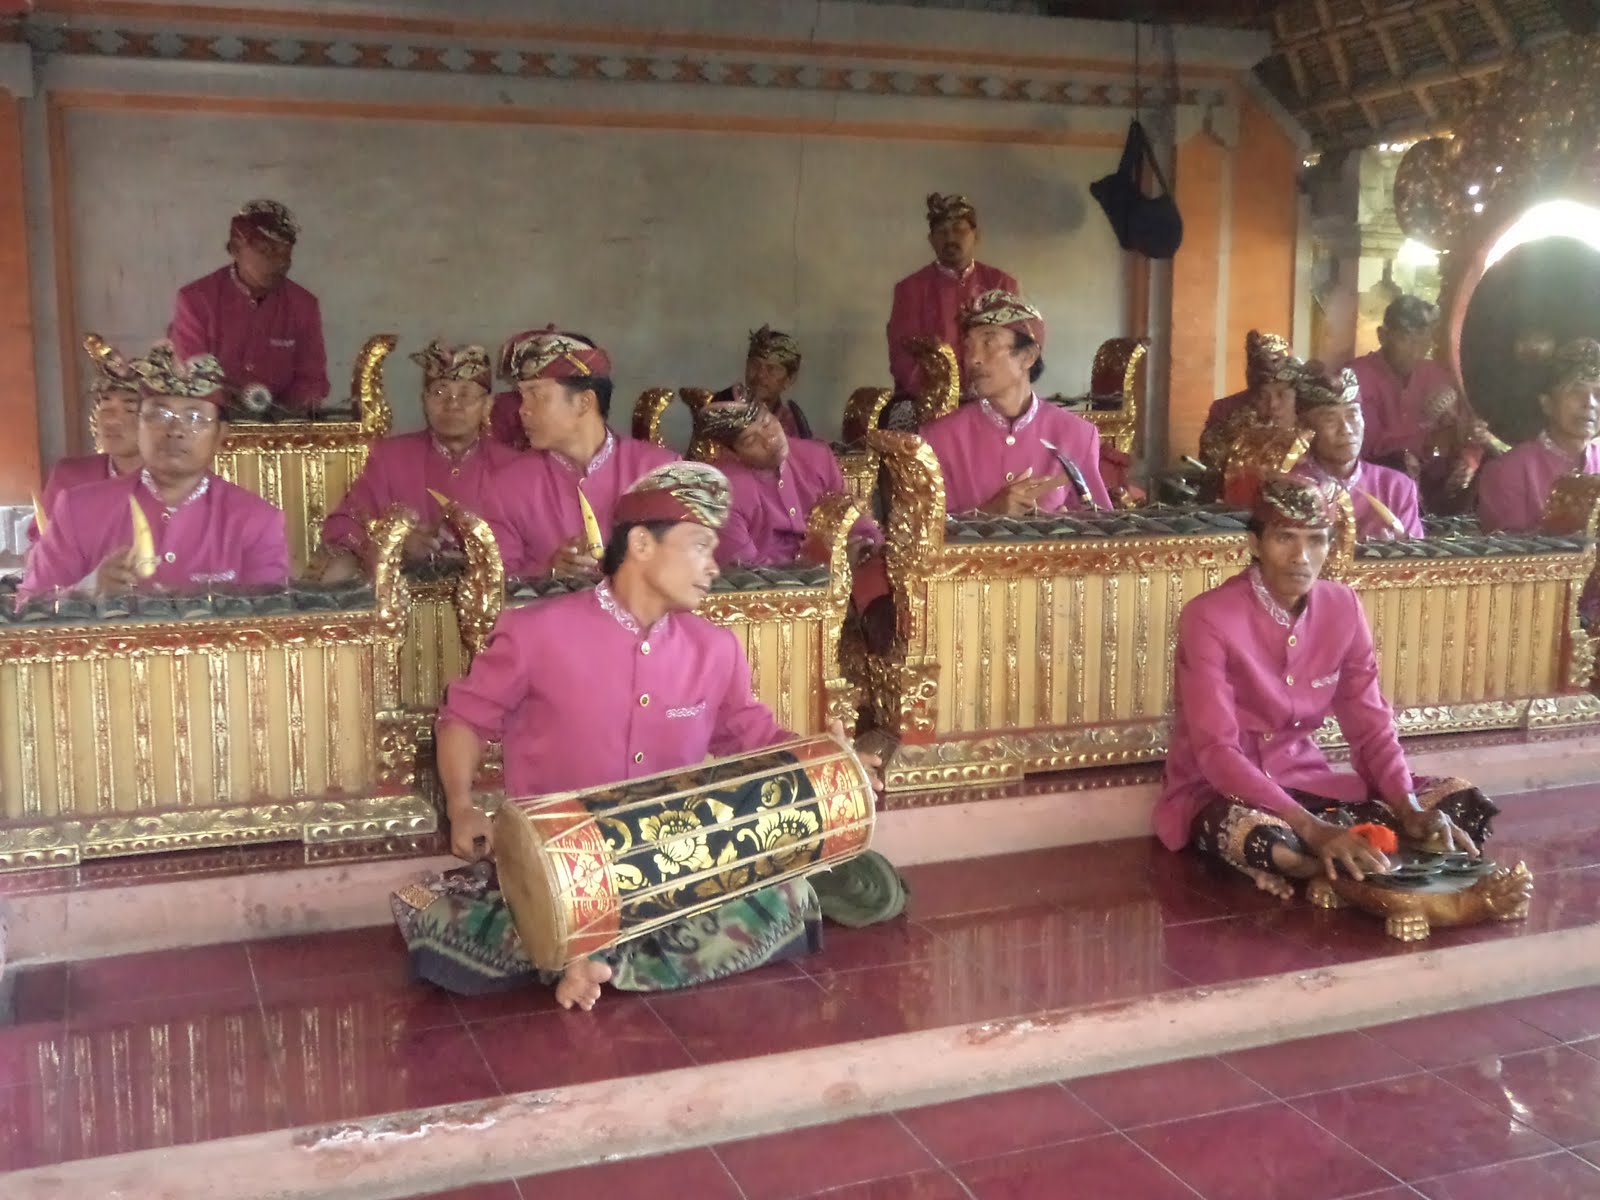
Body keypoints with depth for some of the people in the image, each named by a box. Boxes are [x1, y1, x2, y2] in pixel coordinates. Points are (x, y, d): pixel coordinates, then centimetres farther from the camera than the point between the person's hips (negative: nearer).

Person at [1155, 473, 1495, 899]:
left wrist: (1409, 810, -19)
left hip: (1304, 782, 6)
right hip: (1220, 792, -6)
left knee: (1463, 804, -8)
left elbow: (1371, 727, 0)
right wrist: (1312, 830, -35)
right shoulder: (1209, 618, -18)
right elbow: (1216, 751, -25)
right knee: (1265, 840, -41)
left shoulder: (1342, 608, -1)